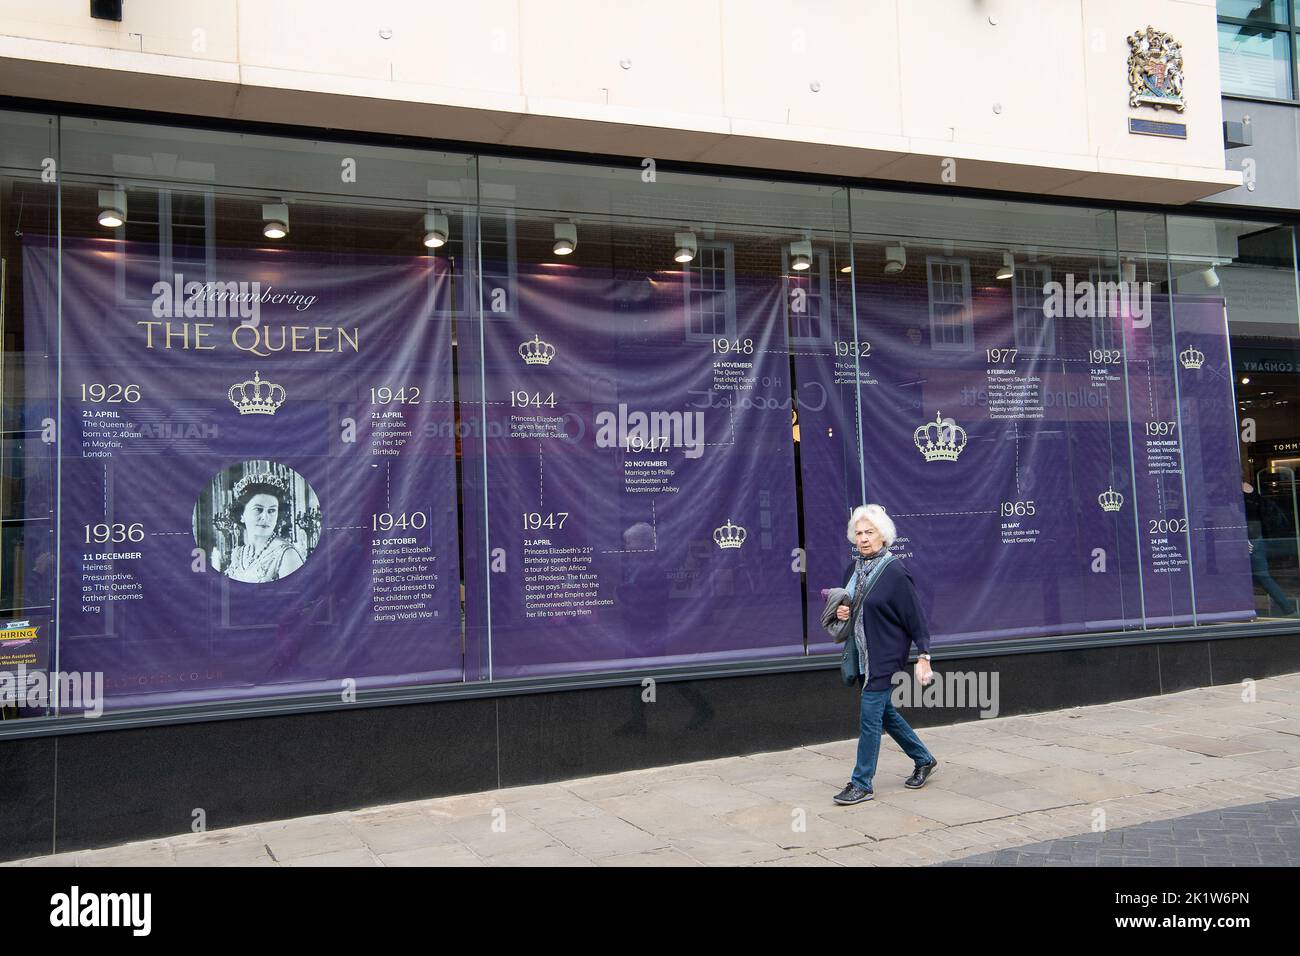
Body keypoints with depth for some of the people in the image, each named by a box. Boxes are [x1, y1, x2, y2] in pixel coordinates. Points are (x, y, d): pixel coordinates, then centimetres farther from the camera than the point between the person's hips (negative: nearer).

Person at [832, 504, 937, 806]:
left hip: (887, 655, -8)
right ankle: (924, 760, 36)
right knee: (884, 712, 17)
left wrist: (923, 657, -17)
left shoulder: (895, 572, -16)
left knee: (870, 715, -6)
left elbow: (915, 617, -14)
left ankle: (861, 784, 4)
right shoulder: (859, 567, 6)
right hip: (866, 654, 8)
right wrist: (844, 611, -2)